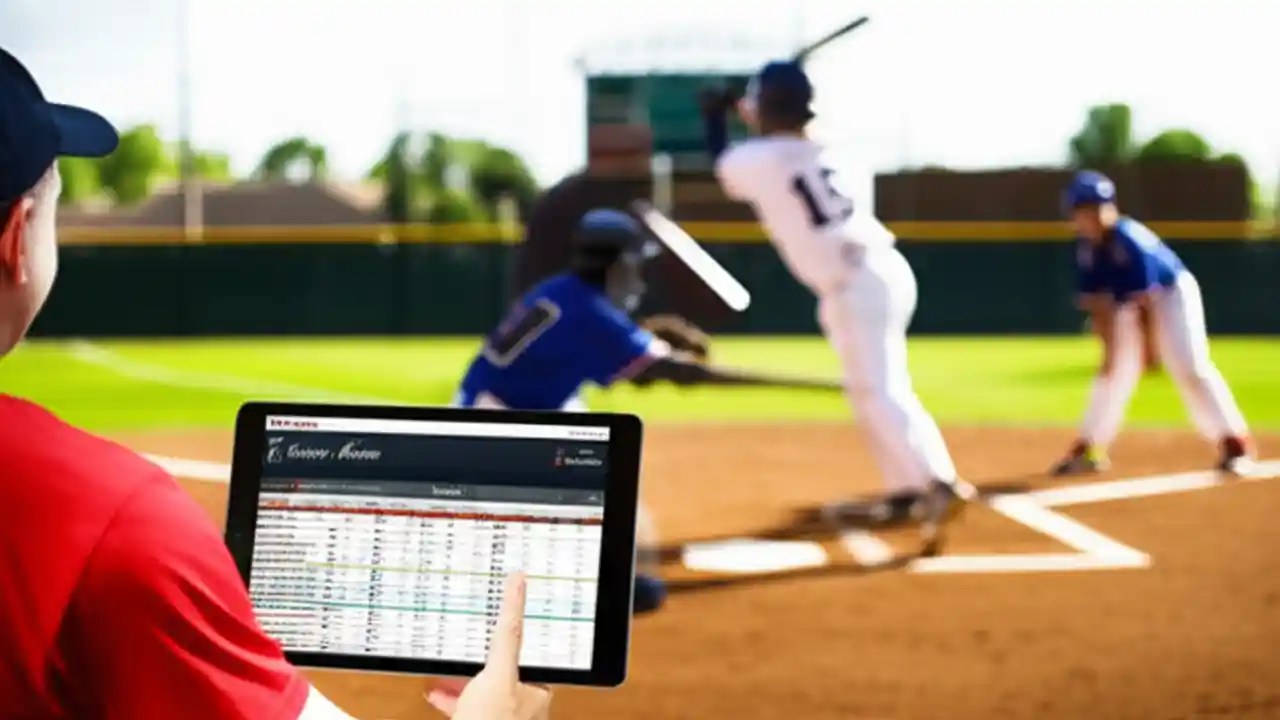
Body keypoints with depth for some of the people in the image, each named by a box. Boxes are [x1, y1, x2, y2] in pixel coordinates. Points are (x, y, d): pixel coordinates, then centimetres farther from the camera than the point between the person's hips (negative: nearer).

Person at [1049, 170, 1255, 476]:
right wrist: (1110, 350, -14)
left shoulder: (1130, 240, -31)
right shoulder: (1086, 247, -12)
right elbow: (1098, 304, -8)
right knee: (1114, 371, 6)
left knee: (1192, 368, -17)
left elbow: (1146, 299, -26)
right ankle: (1089, 448, 15)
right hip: (1127, 303, 6)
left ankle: (1234, 443, -15)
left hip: (1171, 293, -6)